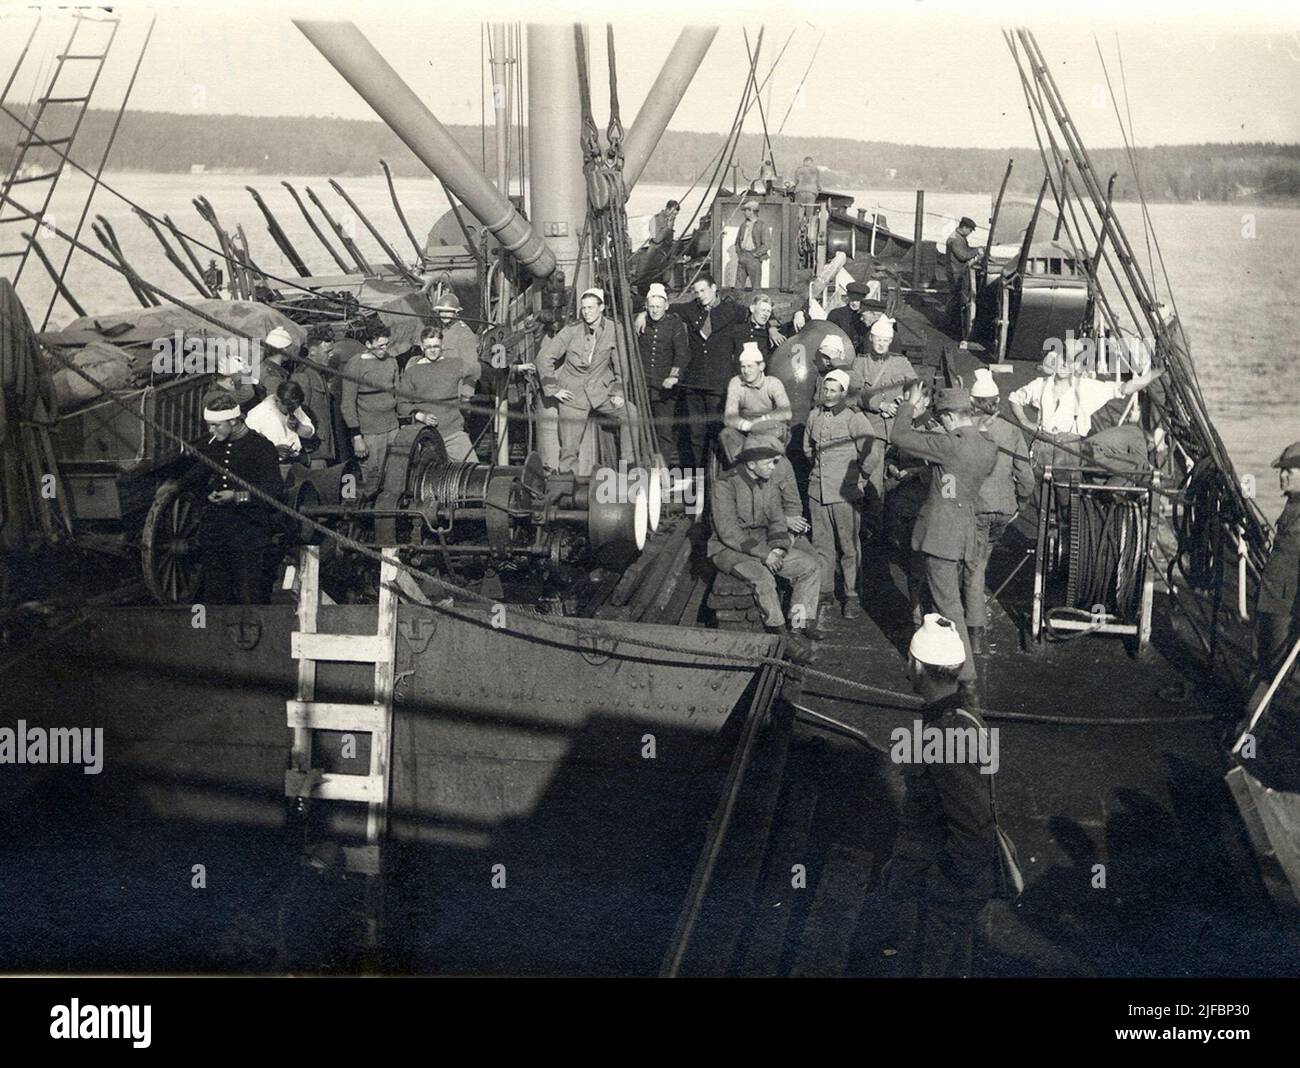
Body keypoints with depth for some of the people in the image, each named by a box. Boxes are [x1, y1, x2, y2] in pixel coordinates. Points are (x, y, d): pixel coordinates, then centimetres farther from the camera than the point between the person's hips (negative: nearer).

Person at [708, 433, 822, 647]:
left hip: (764, 545, 8)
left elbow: (777, 521, 9)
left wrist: (778, 548, -12)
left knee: (810, 565, -6)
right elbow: (728, 532, -24)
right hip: (728, 549, -8)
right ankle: (780, 632, -21)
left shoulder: (767, 484, 6)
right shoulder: (725, 485, -18)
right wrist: (764, 553, -27)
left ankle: (800, 624, -5)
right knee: (762, 576, -35)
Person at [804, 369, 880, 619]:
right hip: (817, 491, 5)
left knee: (849, 547, 1)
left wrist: (859, 476, -1)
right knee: (821, 544, 11)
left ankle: (852, 596, 9)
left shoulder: (854, 418, -11)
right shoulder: (814, 416, 7)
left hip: (845, 493, -5)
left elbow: (873, 453, -11)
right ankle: (824, 591, 22)